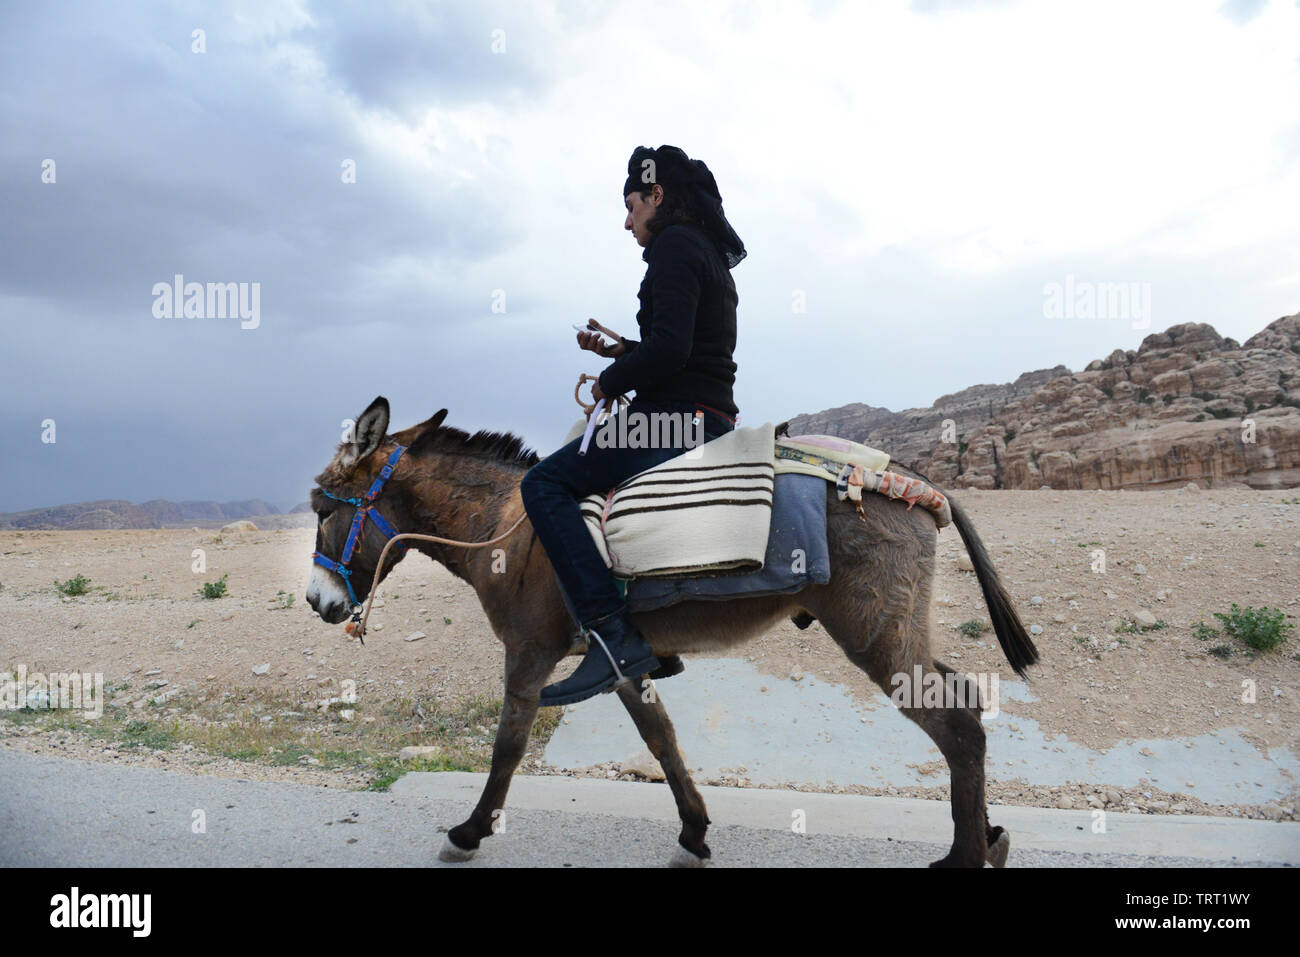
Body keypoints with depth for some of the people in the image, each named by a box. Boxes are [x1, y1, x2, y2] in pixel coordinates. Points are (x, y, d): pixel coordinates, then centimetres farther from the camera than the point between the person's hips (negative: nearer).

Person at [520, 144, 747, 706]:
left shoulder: (673, 245, -9)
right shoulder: (710, 253, 22)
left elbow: (669, 350, -23)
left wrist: (610, 382, -7)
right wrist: (618, 351, 18)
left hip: (677, 418, -11)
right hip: (709, 417, 11)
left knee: (544, 483, -11)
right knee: (580, 480, 25)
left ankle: (614, 636, -21)